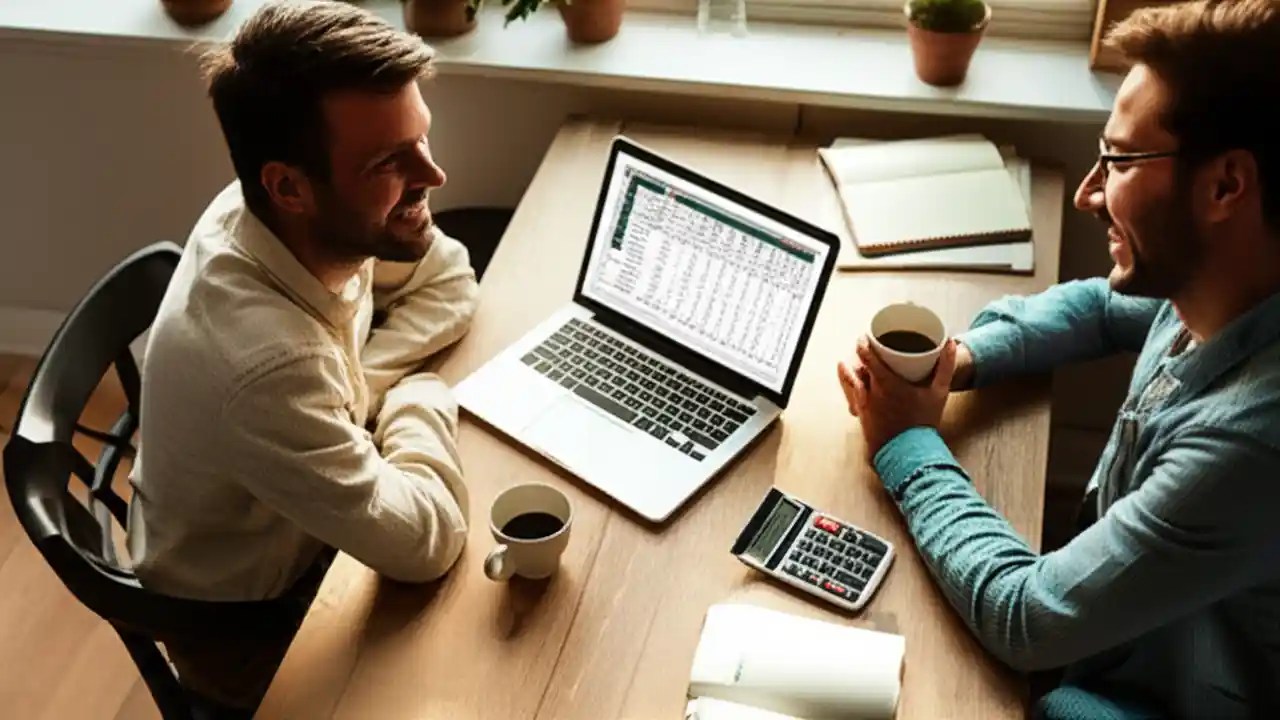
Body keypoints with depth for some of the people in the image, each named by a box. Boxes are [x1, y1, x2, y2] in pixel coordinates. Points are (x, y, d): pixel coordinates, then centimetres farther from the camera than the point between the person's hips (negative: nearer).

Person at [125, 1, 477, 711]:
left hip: (299, 525, 6)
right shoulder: (262, 361, -41)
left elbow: (447, 283, -3)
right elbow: (425, 540, -32)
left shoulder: (314, 219, -20)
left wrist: (359, 384, -19)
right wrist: (413, 394, -16)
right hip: (248, 625, -6)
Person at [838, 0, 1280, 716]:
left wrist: (908, 448, -16)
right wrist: (964, 354, -7)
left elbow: (1025, 619, -28)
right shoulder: (1215, 291, -12)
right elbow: (1100, 305, 11)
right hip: (1107, 616, 6)